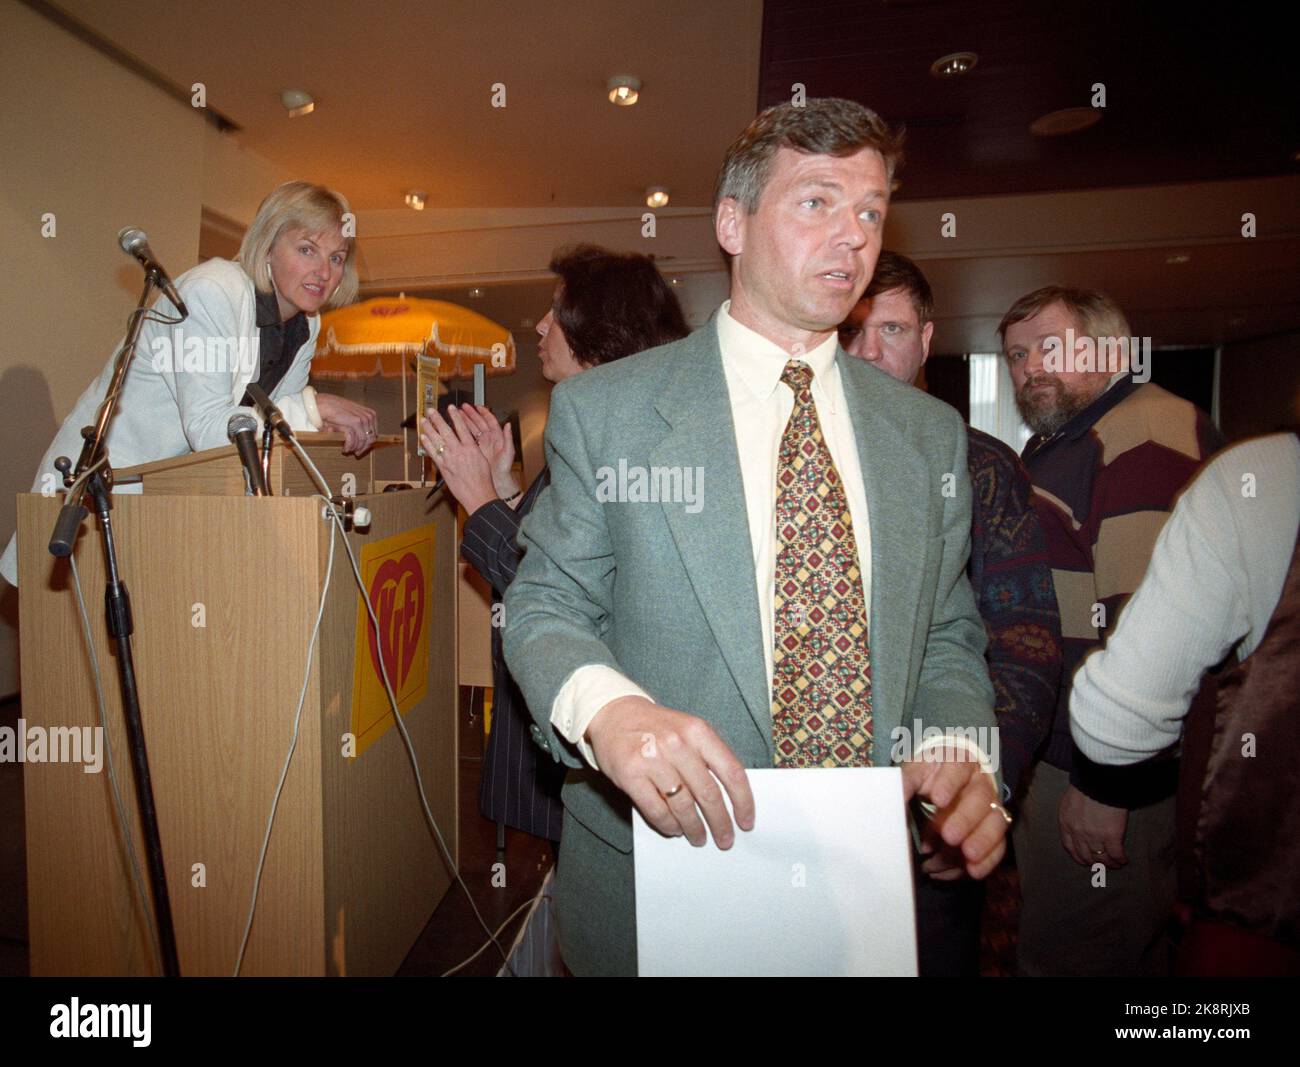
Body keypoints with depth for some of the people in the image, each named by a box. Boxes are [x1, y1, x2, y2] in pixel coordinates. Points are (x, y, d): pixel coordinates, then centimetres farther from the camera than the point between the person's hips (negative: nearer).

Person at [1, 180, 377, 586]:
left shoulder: (306, 325, 0)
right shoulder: (212, 292, -23)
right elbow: (207, 428, -29)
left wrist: (332, 429, -14)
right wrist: (313, 406, -30)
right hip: (105, 478, -6)